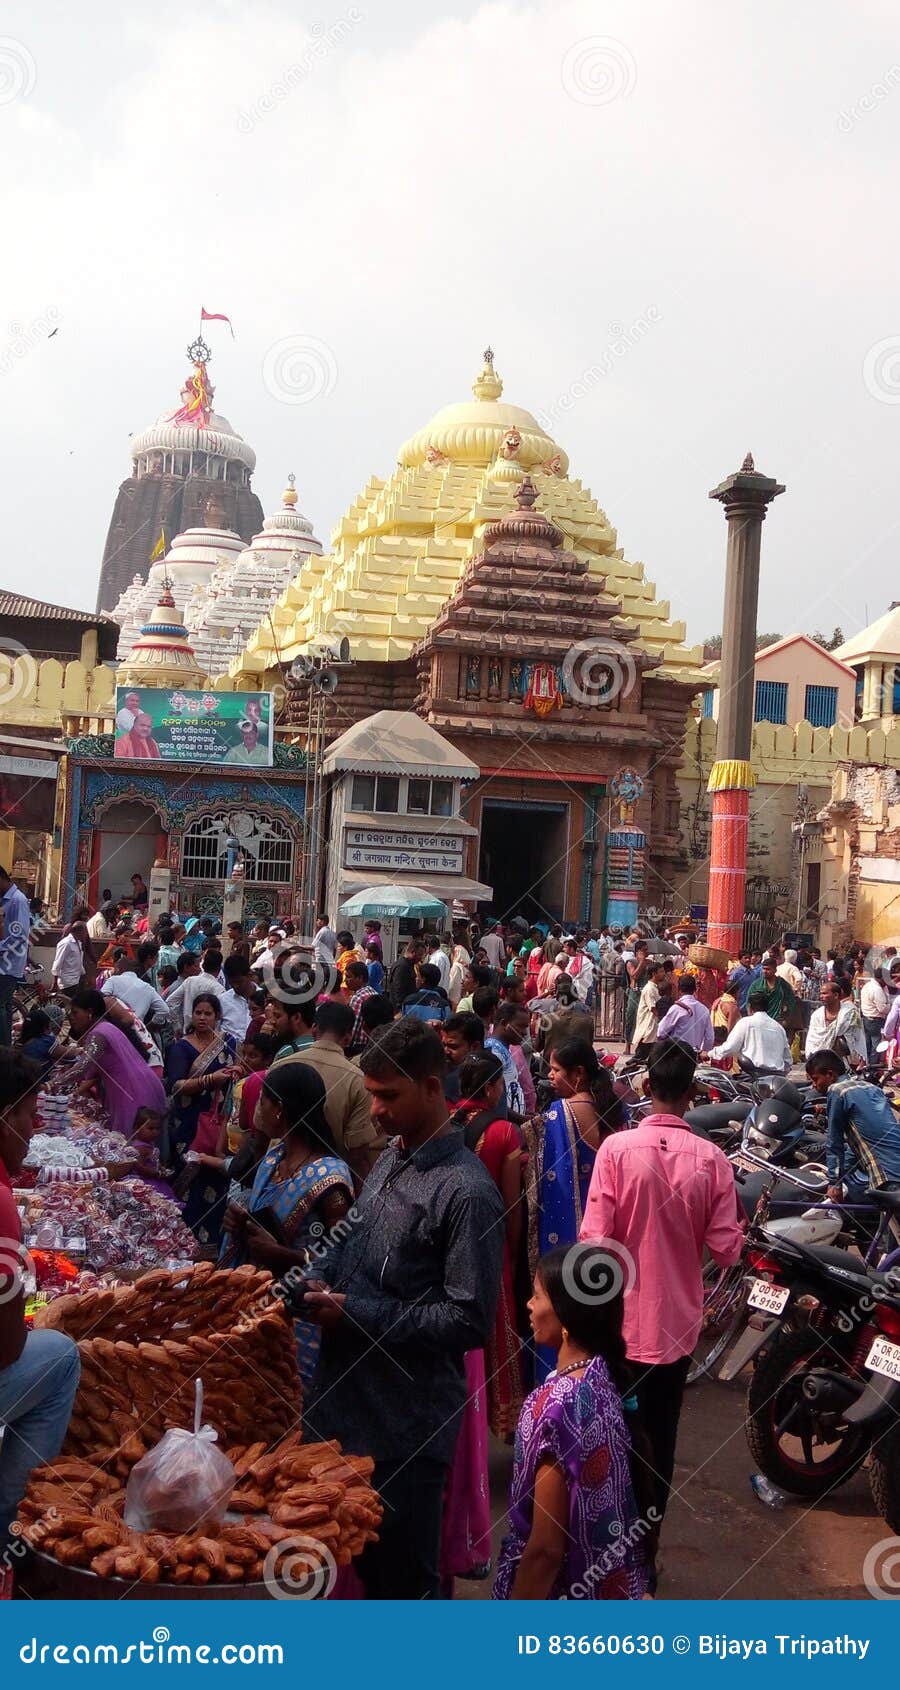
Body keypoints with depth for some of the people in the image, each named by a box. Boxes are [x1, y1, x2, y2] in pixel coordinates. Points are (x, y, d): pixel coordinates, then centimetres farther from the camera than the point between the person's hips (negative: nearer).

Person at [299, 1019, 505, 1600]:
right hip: (344, 1400, 8)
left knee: (402, 1577, 9)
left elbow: (471, 1322, -20)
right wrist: (322, 1281, 0)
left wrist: (357, 1313, -19)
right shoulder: (390, 1160, 7)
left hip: (405, 1422, -8)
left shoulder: (466, 1192, -19)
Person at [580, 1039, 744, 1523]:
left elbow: (594, 1239, -17)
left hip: (619, 1320, -1)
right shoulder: (711, 1158, -11)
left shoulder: (616, 1147, -16)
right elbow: (725, 1250, -9)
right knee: (660, 1438, 17)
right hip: (676, 1321, 1)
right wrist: (740, 1230, 12)